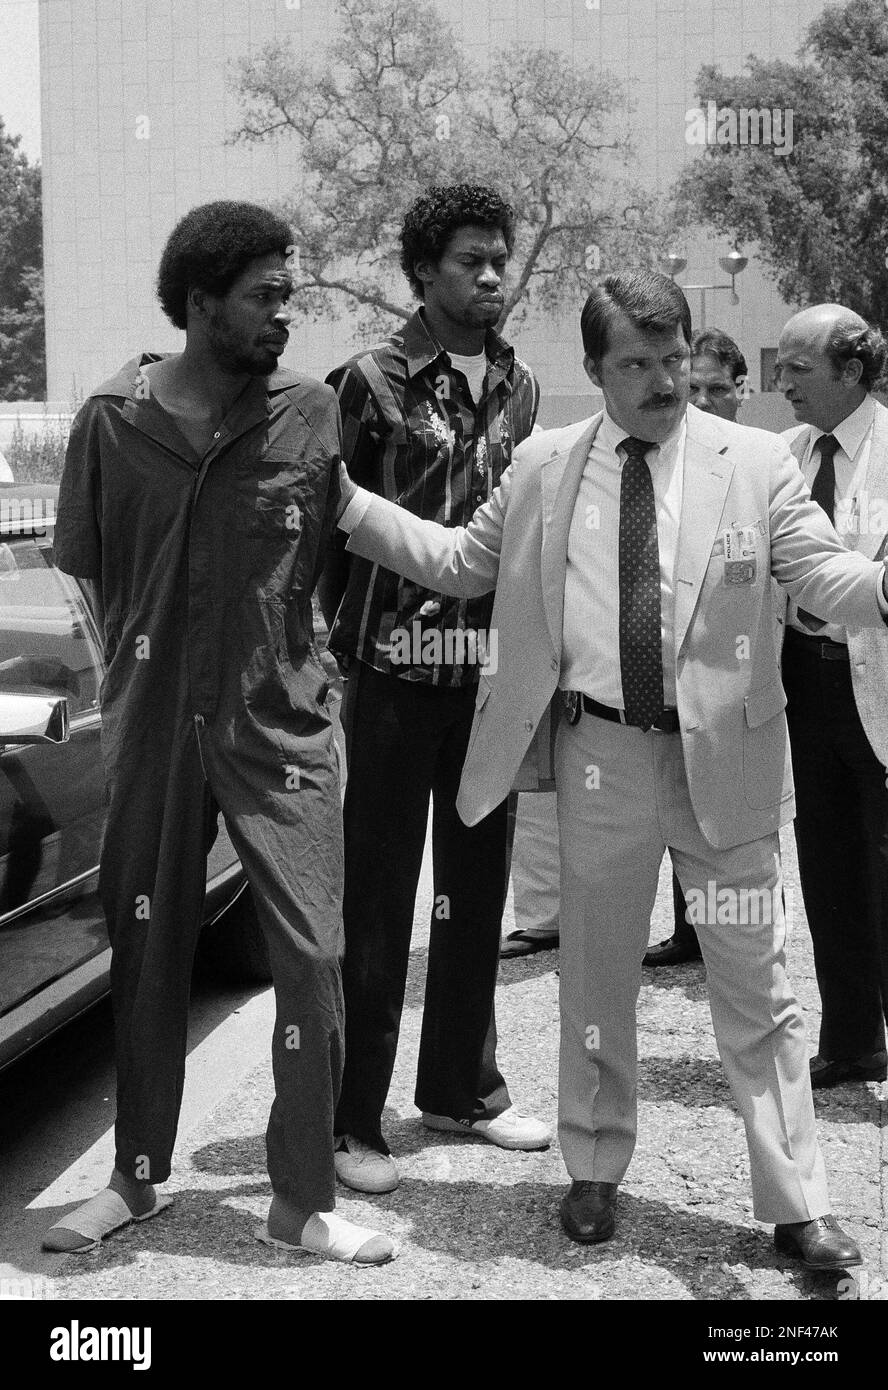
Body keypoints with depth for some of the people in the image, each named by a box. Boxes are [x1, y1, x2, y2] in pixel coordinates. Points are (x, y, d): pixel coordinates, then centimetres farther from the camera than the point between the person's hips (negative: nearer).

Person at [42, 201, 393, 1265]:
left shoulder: (313, 414, -2)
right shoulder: (113, 418, -1)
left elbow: (346, 553, 6)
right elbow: (83, 570, 9)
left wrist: (281, 651, 0)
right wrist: (138, 667, 7)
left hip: (278, 726, -1)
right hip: (151, 726, 1)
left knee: (312, 956, -4)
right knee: (147, 954, 11)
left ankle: (302, 1204, 10)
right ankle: (137, 1176, 28)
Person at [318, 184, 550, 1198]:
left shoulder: (518, 388, 10)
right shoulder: (373, 381, -5)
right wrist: (347, 633, -8)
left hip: (493, 667, 6)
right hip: (397, 668, -5)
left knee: (478, 887, 14)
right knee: (378, 898, 0)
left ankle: (461, 1086, 29)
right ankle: (353, 1117, 10)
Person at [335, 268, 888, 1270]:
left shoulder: (756, 462, -1)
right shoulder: (544, 466, 4)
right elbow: (461, 562, 12)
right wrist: (348, 503, 5)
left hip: (722, 755, -1)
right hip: (601, 751, 2)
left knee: (753, 984, 5)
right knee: (595, 972, 13)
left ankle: (796, 1204, 16)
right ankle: (595, 1169, 32)